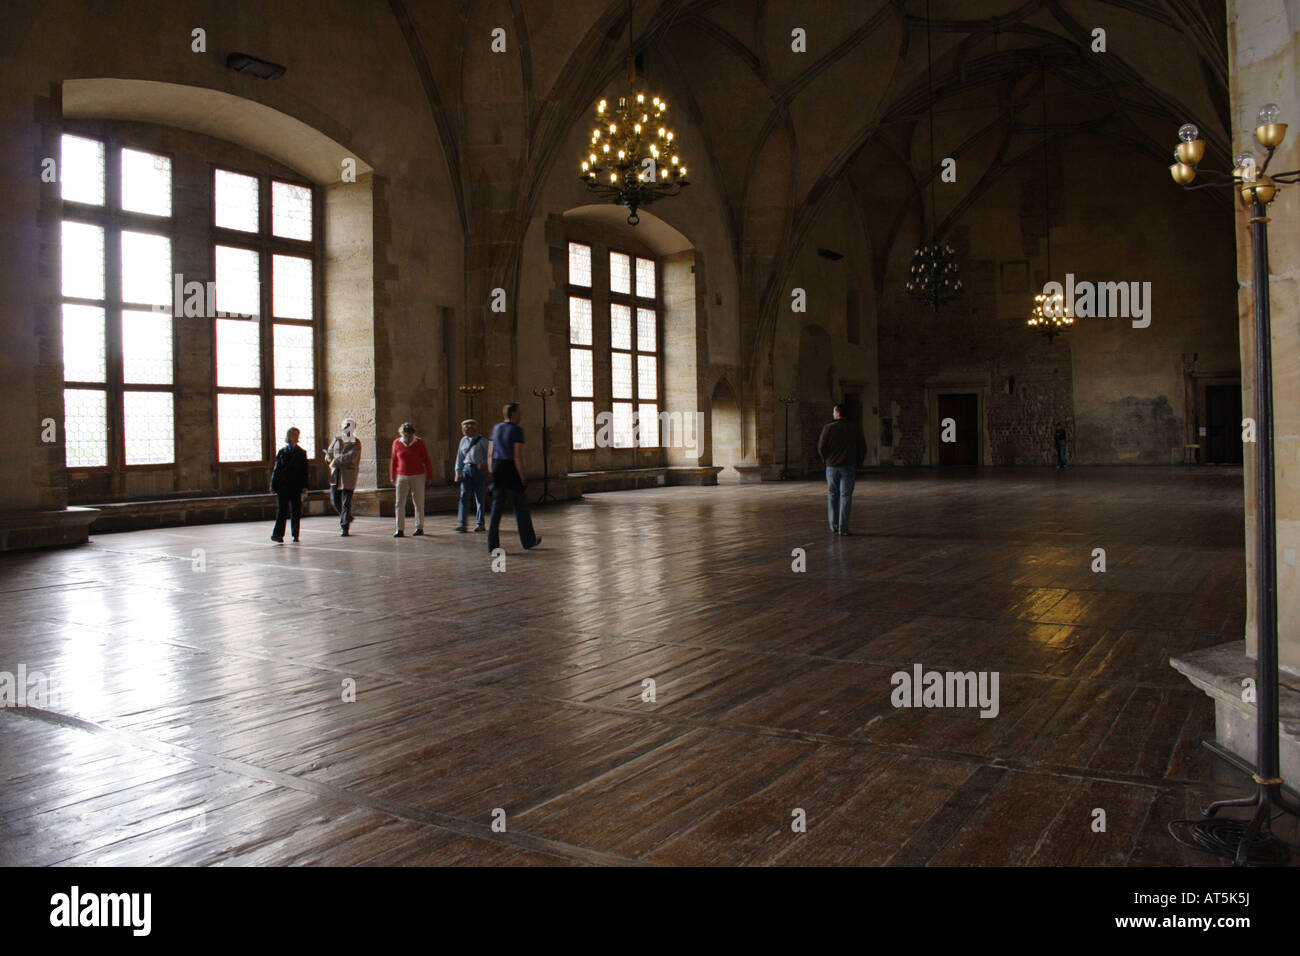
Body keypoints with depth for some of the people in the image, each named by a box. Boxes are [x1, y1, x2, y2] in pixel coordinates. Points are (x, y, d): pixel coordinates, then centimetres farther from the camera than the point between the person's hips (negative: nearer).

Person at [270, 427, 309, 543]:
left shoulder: (302, 453, 8)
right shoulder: (281, 452, 6)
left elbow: (304, 471, 5)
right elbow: (276, 470, 5)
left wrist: (304, 486, -4)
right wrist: (274, 486, -2)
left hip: (296, 487, 1)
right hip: (283, 486, -1)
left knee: (296, 511, 4)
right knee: (282, 511, -4)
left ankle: (295, 535, 11)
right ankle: (278, 534, -3)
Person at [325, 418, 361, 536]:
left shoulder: (356, 442, -4)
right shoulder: (337, 439, 13)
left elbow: (352, 456, -17)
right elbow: (329, 454, 12)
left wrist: (336, 460, -17)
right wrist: (332, 460, -10)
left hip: (348, 474, -6)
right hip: (336, 474, 6)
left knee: (346, 502, -6)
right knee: (334, 500, 8)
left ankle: (344, 527, -1)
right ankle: (347, 518, 30)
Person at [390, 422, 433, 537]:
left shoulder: (419, 442, -3)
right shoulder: (396, 443, 2)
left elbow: (426, 459, 2)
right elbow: (393, 461, 10)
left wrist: (429, 475, 1)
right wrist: (393, 477, 11)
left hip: (418, 476, -2)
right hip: (402, 477, 2)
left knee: (419, 503, 3)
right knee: (399, 503, -4)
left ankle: (419, 528, 13)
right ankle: (400, 529, -2)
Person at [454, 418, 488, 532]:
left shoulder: (481, 440, -2)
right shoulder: (464, 441, 13)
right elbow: (460, 457, 16)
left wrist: (484, 463, -18)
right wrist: (458, 472, 9)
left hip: (479, 469, -4)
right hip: (467, 469, 4)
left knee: (480, 497, 2)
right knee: (464, 496, -7)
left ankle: (480, 523, 12)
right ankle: (462, 524, -8)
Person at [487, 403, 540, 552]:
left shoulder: (496, 428, 11)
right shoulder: (517, 430, -10)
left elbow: (490, 453, 13)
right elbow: (518, 456, -17)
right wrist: (523, 478, -12)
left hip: (497, 469, 6)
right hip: (511, 472, -6)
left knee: (496, 507, 6)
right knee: (520, 507, 7)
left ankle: (492, 544, 2)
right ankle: (528, 541, 19)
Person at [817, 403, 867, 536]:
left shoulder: (829, 428, -4)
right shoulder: (855, 428, 2)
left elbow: (821, 447, -4)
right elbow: (863, 448, 3)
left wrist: (826, 460, 14)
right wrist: (858, 463, 15)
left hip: (832, 466, 0)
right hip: (849, 467, 0)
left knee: (832, 495, 14)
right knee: (846, 496, 1)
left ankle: (834, 524, 16)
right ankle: (843, 528, -3)